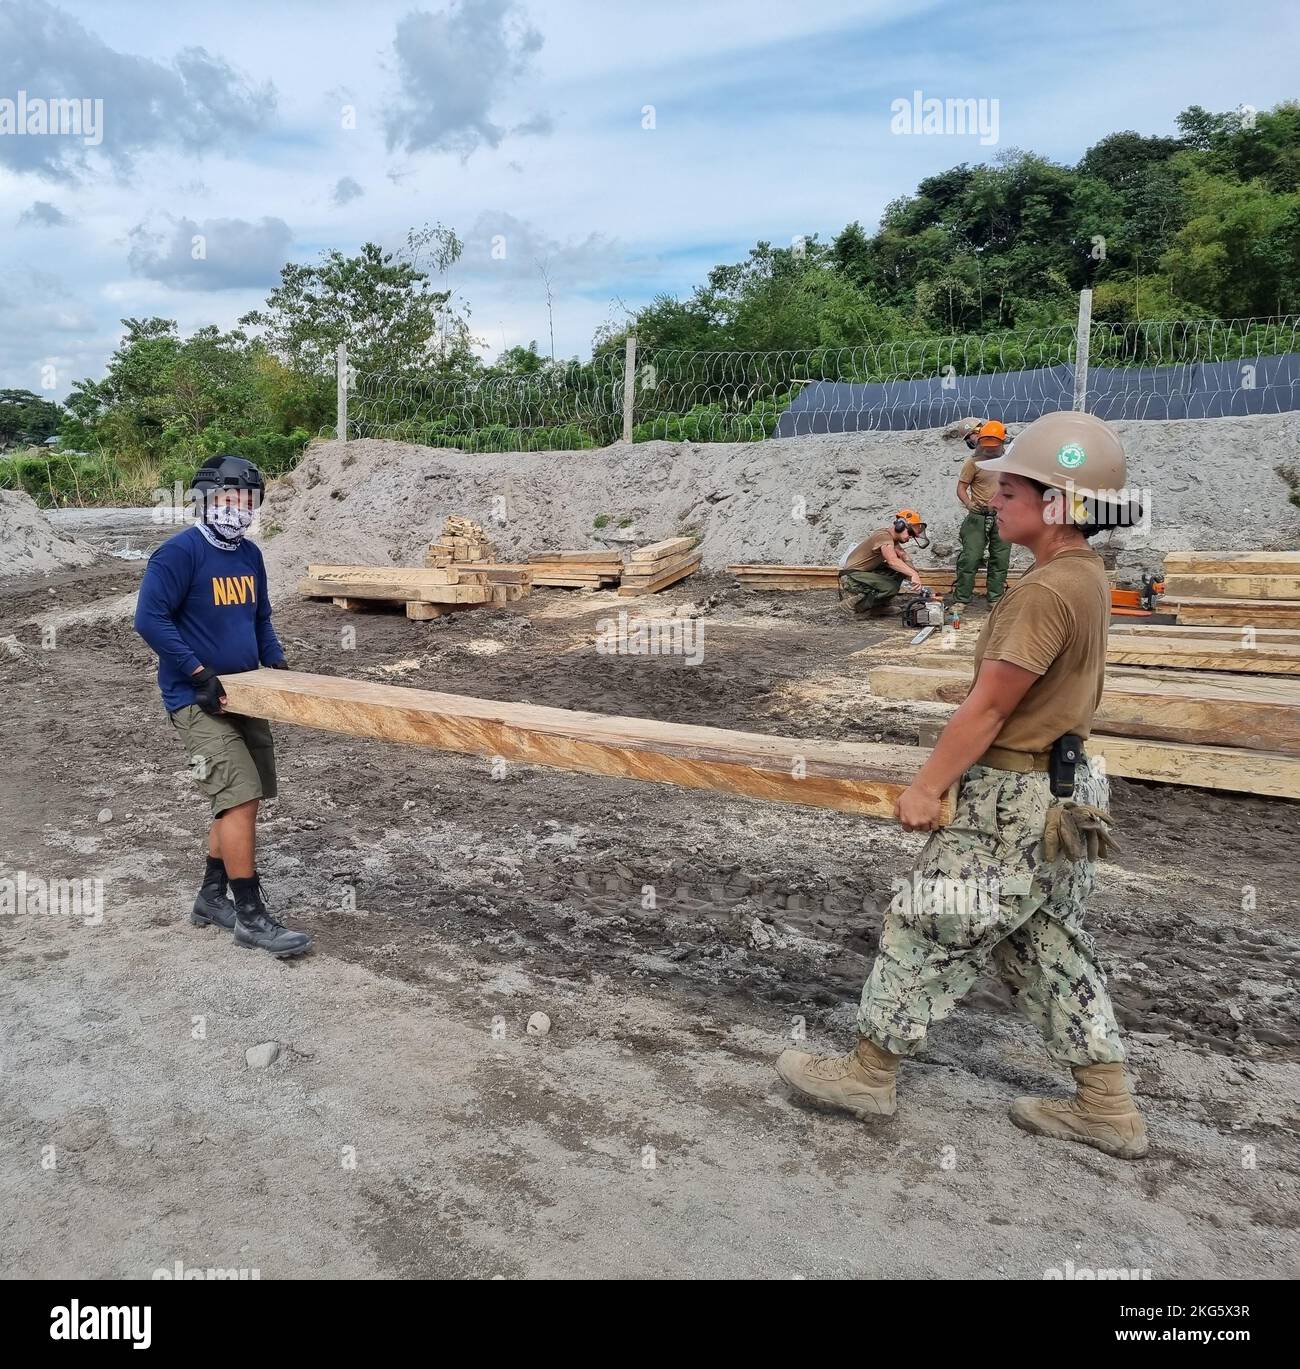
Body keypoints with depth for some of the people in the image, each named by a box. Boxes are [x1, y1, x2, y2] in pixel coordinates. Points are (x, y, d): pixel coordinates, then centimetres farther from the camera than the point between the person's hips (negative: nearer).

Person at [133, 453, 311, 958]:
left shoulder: (249, 554, 10)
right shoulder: (179, 552, -13)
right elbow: (150, 618, -18)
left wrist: (277, 662, 6)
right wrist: (198, 673, -20)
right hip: (198, 700, -8)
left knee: (240, 800, 11)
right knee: (241, 797, -13)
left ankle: (211, 897, 27)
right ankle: (250, 916, -4)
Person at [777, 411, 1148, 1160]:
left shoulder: (1046, 591, -24)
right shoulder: (1088, 577, 7)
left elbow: (986, 709, -20)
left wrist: (926, 787, -11)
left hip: (1017, 802, -10)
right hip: (1062, 791, 10)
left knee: (929, 936, 4)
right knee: (1050, 948, 19)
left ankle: (867, 1074, 21)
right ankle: (1108, 1108, 28)